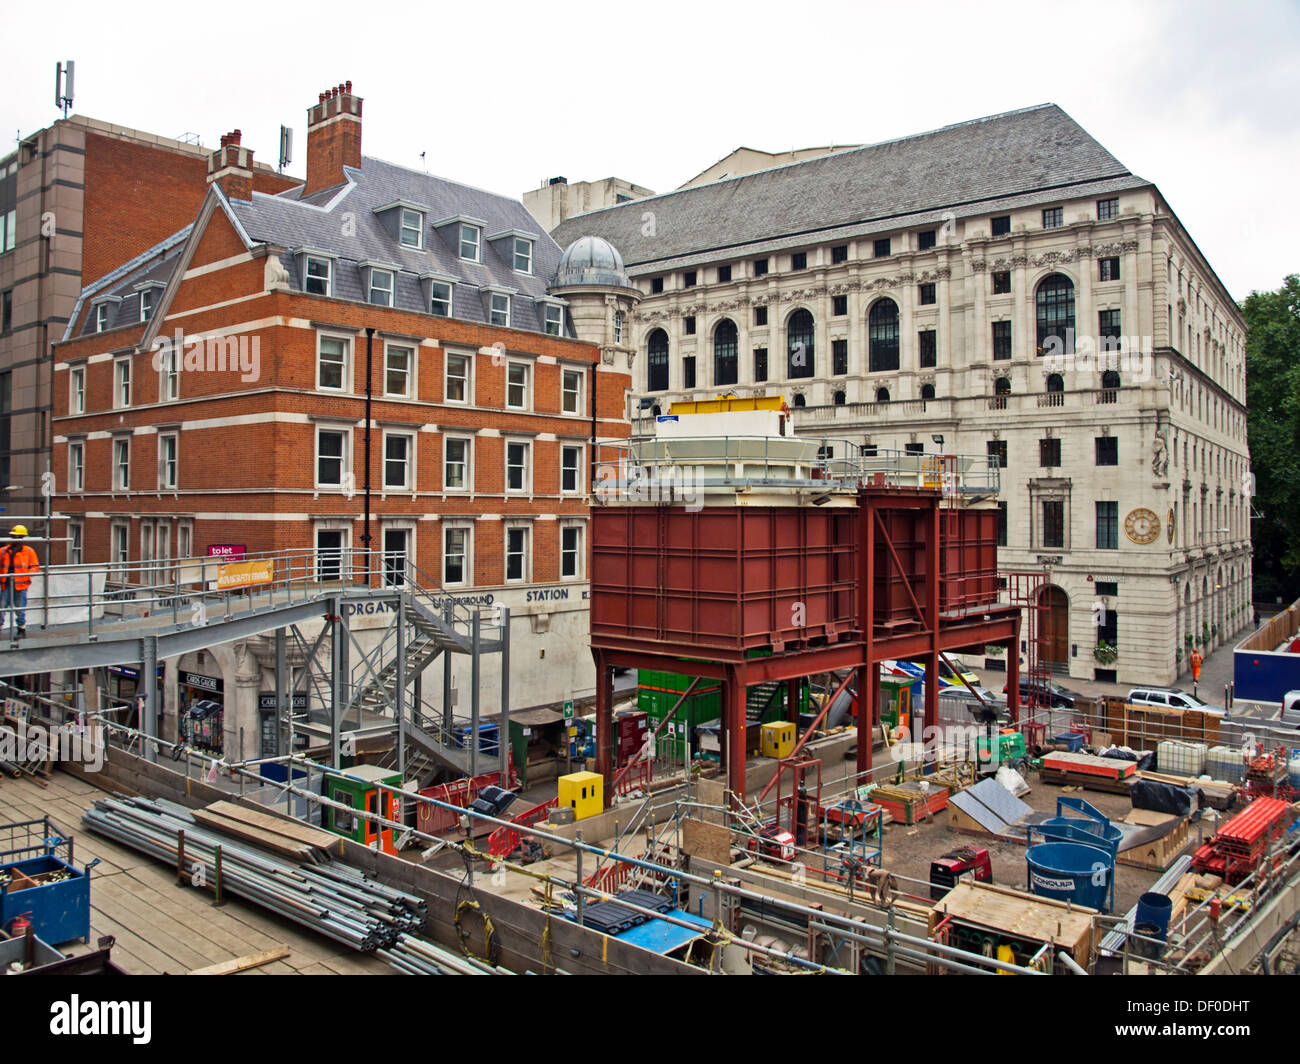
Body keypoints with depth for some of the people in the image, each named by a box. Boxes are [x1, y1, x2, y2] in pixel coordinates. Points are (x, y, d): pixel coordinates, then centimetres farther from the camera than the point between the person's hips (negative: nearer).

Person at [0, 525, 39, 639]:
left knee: (20, 609, 5)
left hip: (20, 585, -3)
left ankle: (22, 629, 18)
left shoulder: (28, 551, 2)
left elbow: (35, 567, 1)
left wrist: (25, 575, -14)